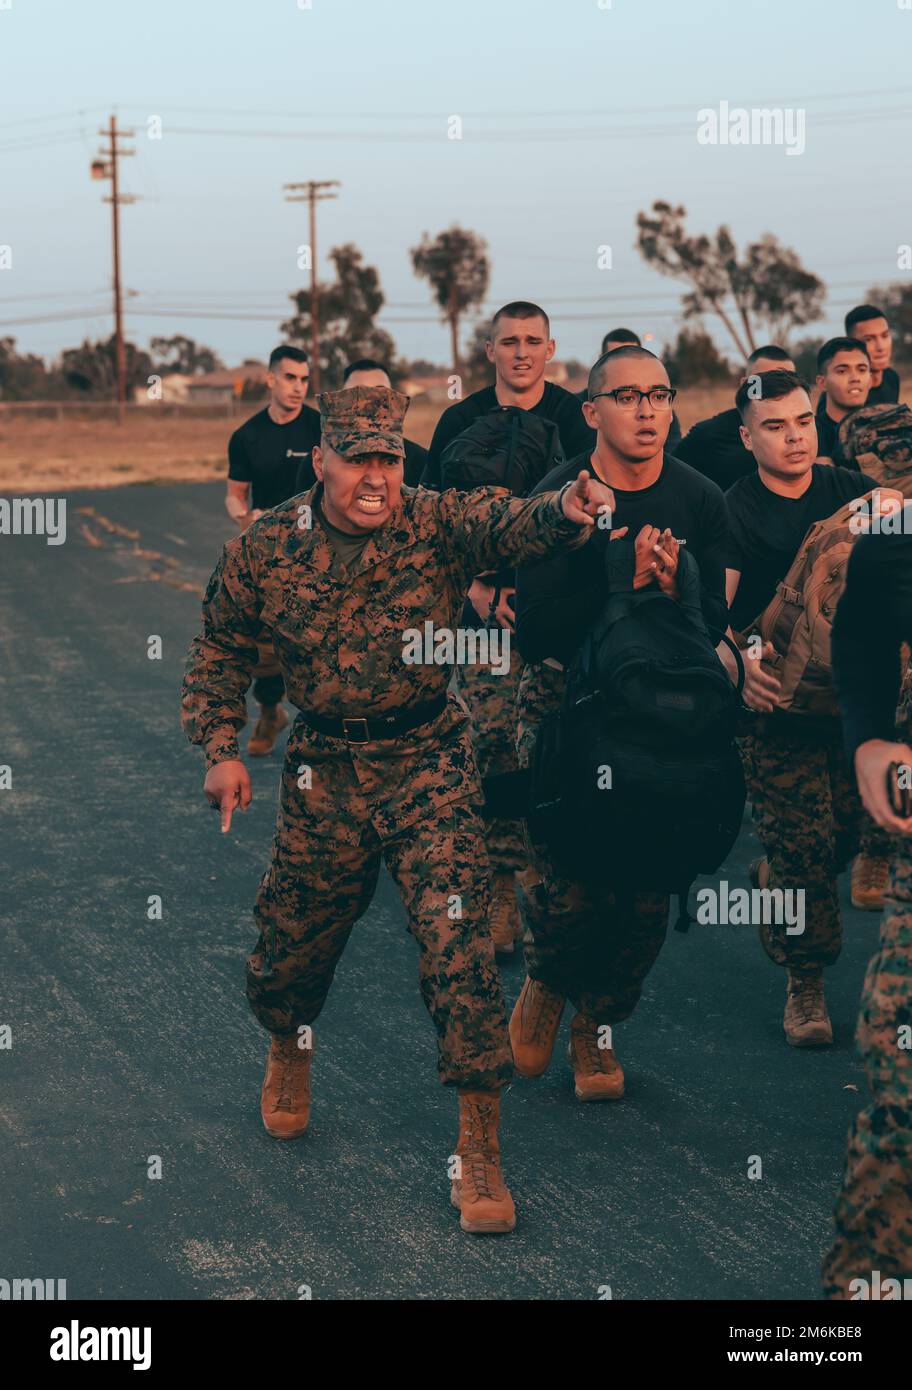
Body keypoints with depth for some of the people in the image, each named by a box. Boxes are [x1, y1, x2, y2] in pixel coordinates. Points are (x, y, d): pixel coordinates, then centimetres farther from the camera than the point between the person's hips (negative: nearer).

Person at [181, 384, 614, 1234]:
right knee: (289, 947, 13)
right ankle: (288, 1051, 51)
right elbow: (221, 647, 10)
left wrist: (565, 513, -53)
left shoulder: (439, 523, -10)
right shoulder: (264, 549, -5)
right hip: (324, 777, 2)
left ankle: (479, 1152, -3)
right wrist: (221, 749, -1)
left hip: (430, 763, -2)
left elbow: (510, 524, -31)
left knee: (457, 945, -13)